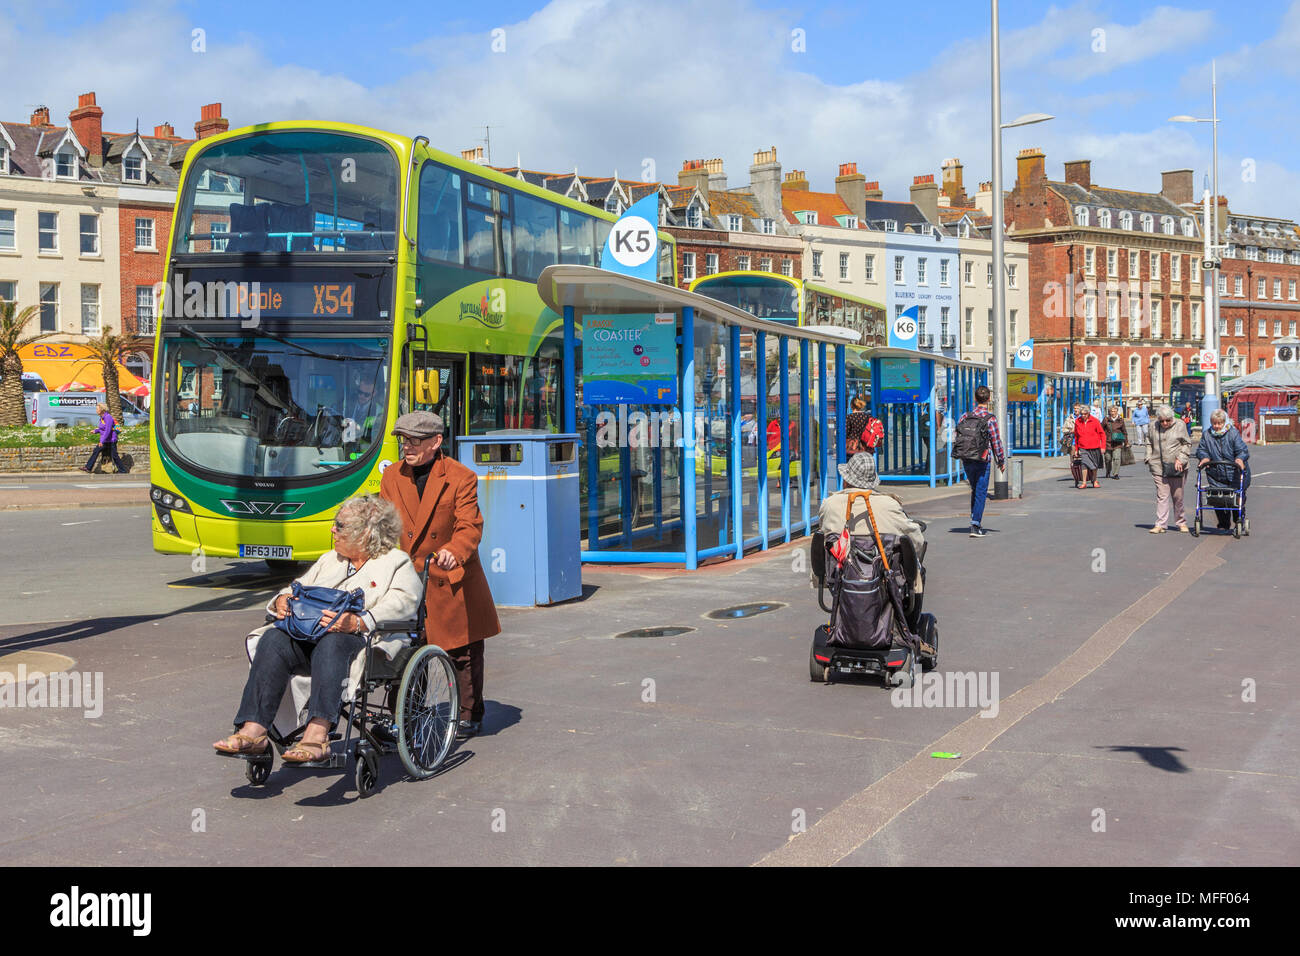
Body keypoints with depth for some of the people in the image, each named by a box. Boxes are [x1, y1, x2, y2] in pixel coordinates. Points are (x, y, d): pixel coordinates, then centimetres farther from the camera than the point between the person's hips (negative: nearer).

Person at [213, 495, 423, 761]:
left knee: (331, 644, -39)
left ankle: (317, 735, -51)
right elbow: (300, 587, 27)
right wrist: (283, 600, 0)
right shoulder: (329, 560, 32)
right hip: (309, 636, 6)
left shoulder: (397, 563, 8)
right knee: (274, 639, -25)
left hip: (364, 641, -6)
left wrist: (356, 622, -26)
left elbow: (403, 602, -10)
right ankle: (253, 731, -35)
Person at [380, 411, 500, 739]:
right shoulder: (392, 476, 4)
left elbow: (470, 526, -18)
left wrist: (453, 550, -39)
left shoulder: (461, 478, -9)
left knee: (463, 652, 8)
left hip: (453, 579, -3)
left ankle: (469, 716, 24)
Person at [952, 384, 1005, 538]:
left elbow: (955, 437, 4)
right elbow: (996, 442, -7)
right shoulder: (990, 419, -10)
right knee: (981, 493, 1)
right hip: (982, 461, -4)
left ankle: (975, 520, 24)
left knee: (975, 490, 20)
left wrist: (960, 455, 17)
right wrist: (1001, 461, 5)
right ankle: (975, 525, -6)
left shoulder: (965, 417, 2)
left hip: (966, 460, 4)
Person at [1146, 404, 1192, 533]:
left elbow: (1187, 444, 3)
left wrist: (1180, 459, -8)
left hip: (1176, 466, -1)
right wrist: (1149, 458, 5)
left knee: (1178, 496, 7)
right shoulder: (1154, 427, 7)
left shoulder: (1180, 426, 1)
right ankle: (1160, 524, -4)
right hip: (1158, 467, 1)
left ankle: (1181, 522, 22)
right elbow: (1149, 444, 18)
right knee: (1161, 496, -4)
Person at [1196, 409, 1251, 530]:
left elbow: (1243, 450, -11)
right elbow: (1201, 450, 8)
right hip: (1216, 477, 2)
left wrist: (1239, 459, -32)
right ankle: (1223, 524, 15)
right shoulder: (1206, 435, 5)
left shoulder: (1233, 434, -6)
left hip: (1235, 475, -2)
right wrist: (1204, 458, -14)